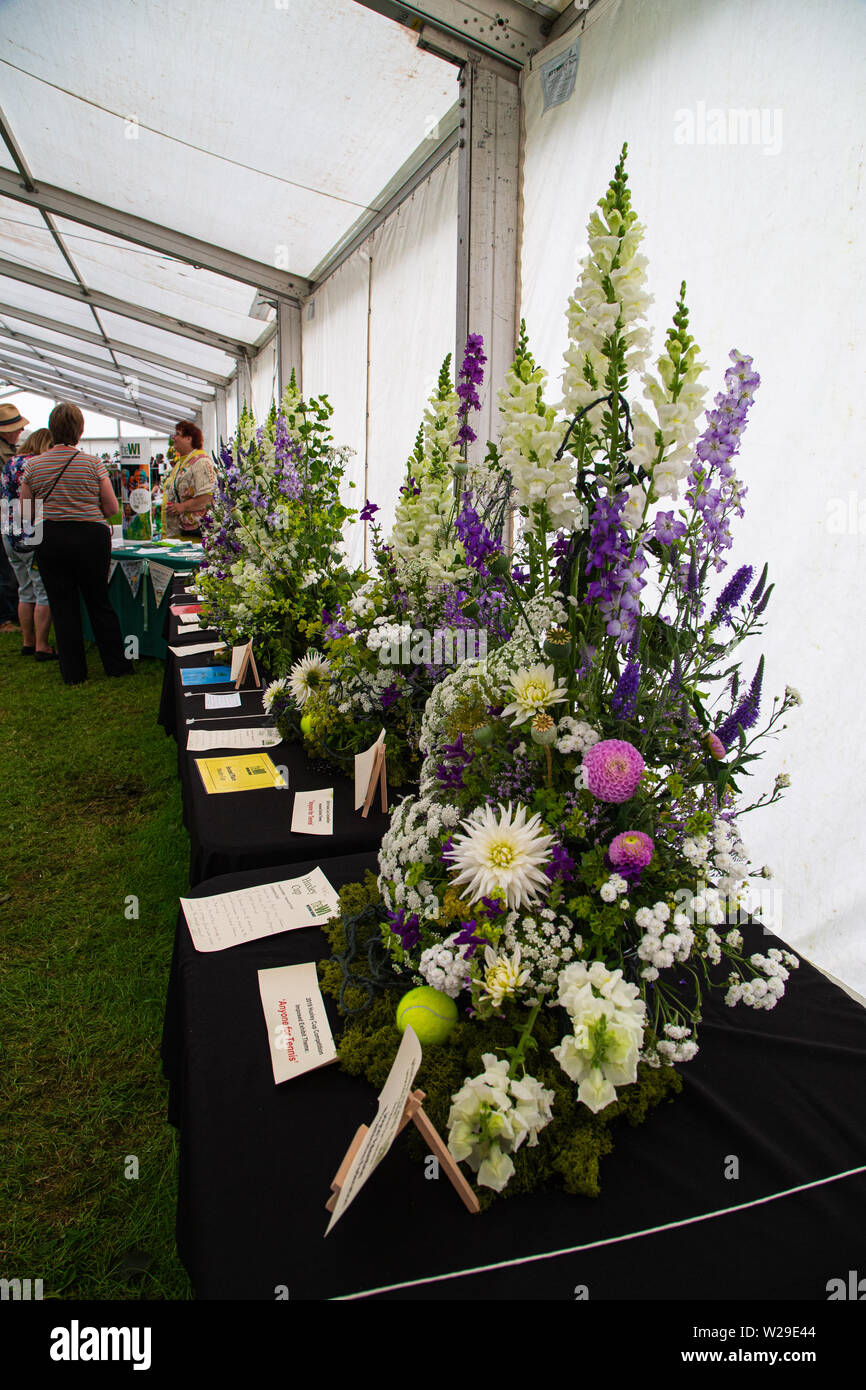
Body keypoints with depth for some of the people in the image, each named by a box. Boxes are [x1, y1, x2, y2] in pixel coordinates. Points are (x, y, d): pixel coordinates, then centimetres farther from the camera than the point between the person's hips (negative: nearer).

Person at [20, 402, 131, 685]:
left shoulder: (33, 465, 0)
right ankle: (116, 665, 16)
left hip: (50, 538, 1)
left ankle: (73, 672, 13)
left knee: (62, 604, 8)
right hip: (91, 536, -1)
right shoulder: (92, 463, -6)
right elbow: (112, 507, -5)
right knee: (99, 601, 11)